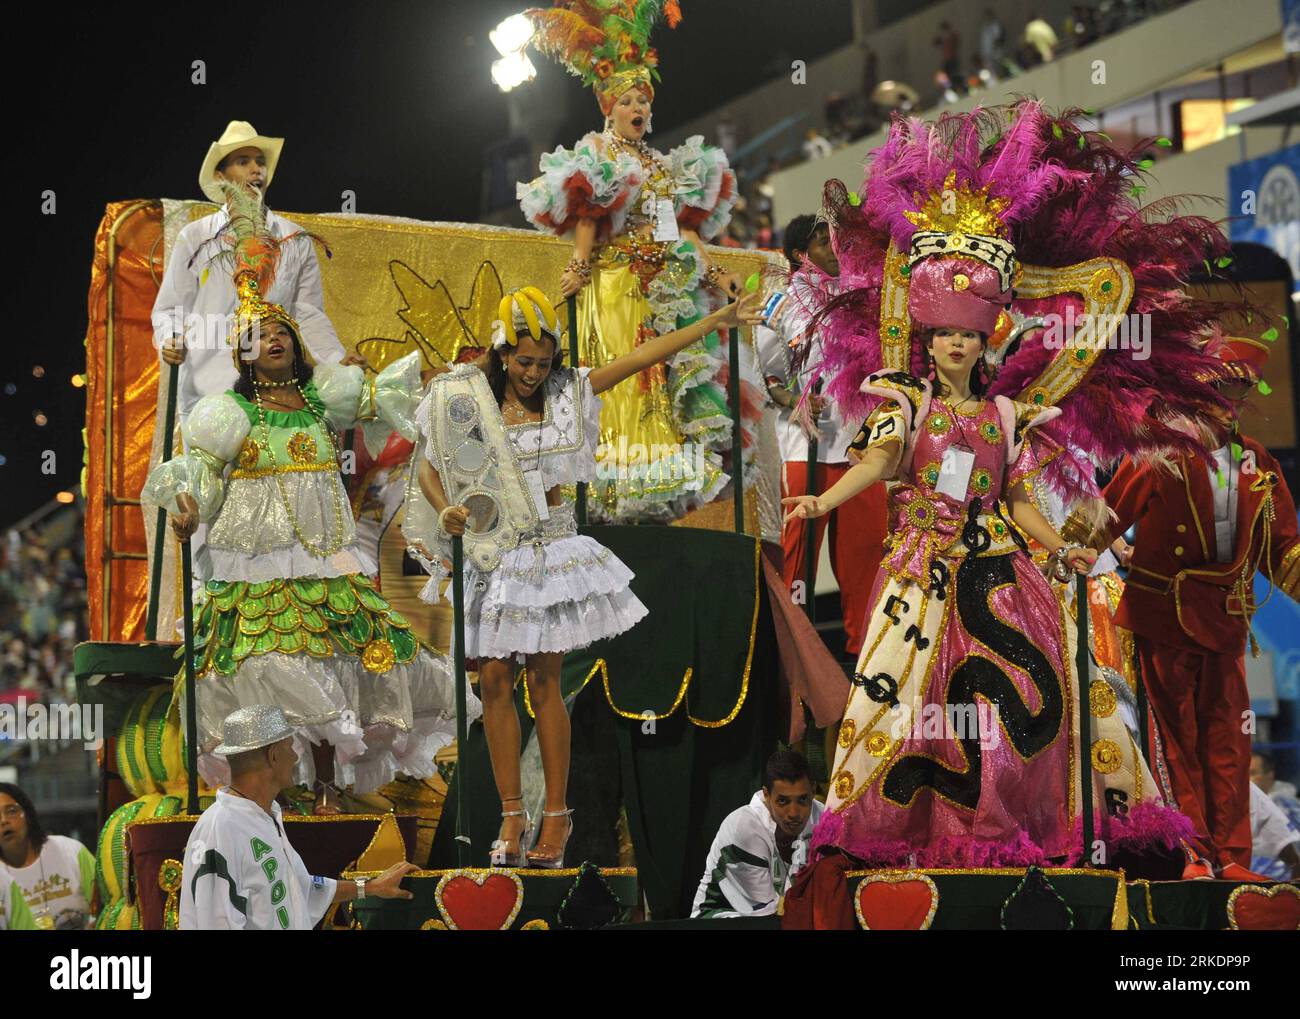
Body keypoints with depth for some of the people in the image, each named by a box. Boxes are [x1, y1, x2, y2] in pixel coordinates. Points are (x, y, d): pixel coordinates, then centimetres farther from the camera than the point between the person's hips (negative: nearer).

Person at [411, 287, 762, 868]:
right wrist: (446, 510, -14)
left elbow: (642, 357, 1)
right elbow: (430, 467, 7)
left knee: (543, 681, -1)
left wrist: (717, 321, -1)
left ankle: (557, 814, 4)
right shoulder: (470, 402, 0)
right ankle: (512, 815, 5)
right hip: (492, 555, 1)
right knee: (494, 678, -2)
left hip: (551, 552, 0)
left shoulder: (567, 395, 3)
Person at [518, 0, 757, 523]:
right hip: (616, 283, -6)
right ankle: (617, 488, -17)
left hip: (667, 285, 6)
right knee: (624, 378, -13)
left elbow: (684, 229, 18)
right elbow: (586, 221, -6)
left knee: (672, 376, -1)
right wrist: (577, 269, -20)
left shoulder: (664, 166, 22)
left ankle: (662, 489, -2)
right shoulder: (597, 159, 4)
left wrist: (713, 273, 9)